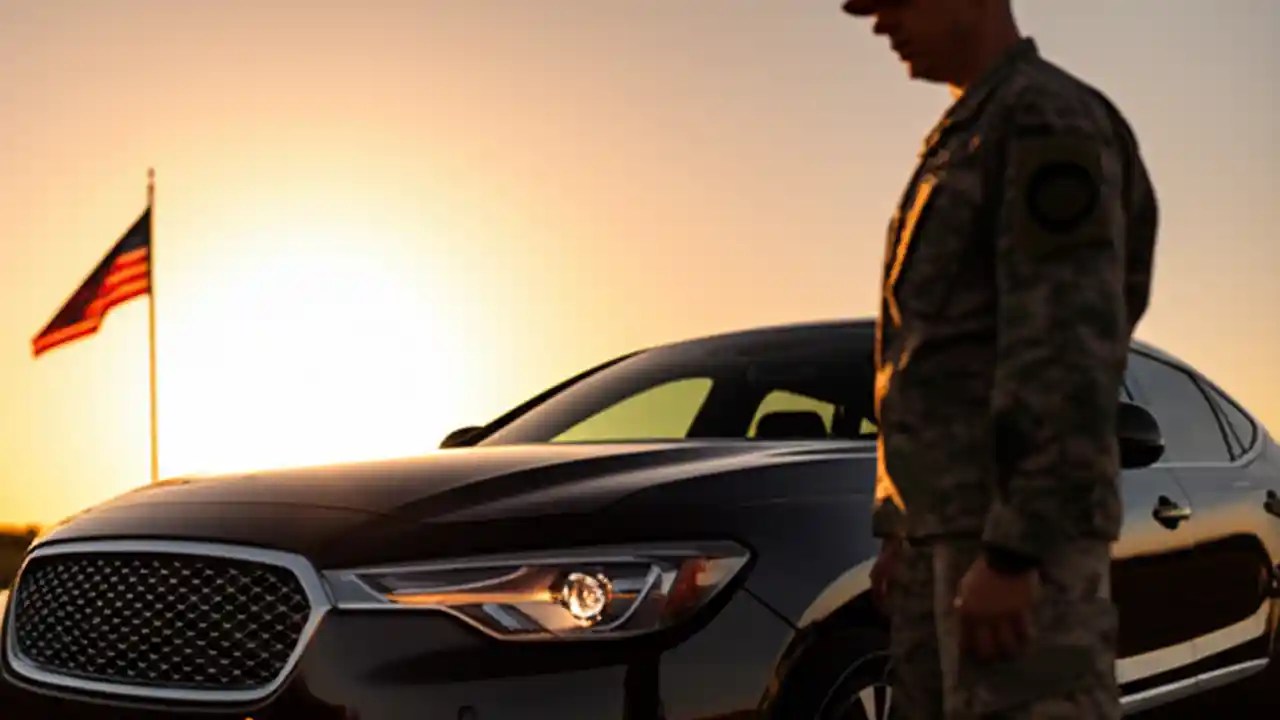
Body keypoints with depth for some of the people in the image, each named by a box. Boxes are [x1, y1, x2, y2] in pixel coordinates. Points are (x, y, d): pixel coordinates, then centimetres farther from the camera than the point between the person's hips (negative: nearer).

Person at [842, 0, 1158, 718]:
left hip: (1021, 535, -10)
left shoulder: (1054, 121, -11)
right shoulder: (975, 147, 22)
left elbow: (1069, 352, -21)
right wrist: (910, 532, 22)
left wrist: (1010, 555, -26)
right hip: (961, 530, 10)